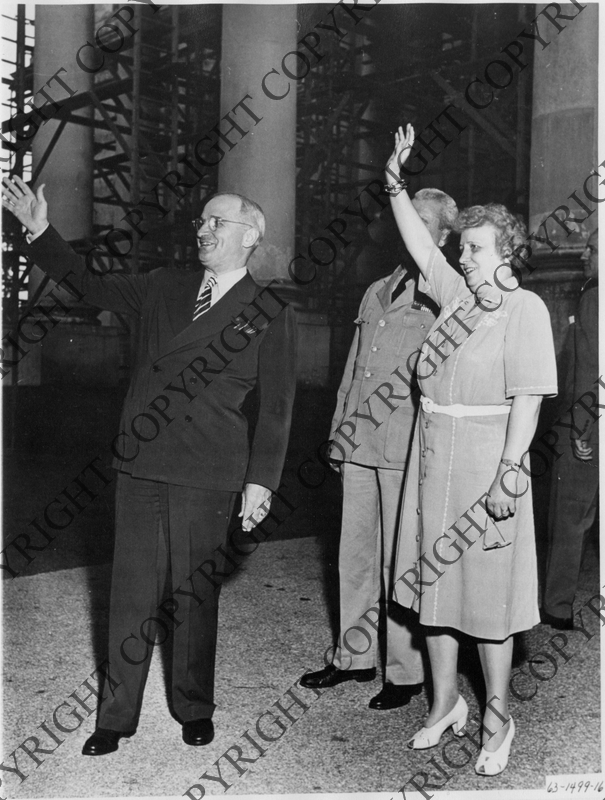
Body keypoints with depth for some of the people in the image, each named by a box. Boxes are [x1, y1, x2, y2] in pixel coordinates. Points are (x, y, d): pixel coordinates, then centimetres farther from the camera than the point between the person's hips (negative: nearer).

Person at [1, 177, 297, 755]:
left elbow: (276, 409, -1)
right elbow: (89, 285, 19)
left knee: (195, 590, 7)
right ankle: (117, 716, 22)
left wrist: (261, 480, -6)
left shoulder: (271, 315, -1)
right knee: (132, 589, 8)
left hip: (206, 474, -3)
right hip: (140, 463, 4)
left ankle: (194, 709, 27)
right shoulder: (164, 288, 11)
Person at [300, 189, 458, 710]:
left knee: (401, 564, 1)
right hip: (360, 447, 7)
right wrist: (339, 431, 18)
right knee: (355, 556, 13)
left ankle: (406, 672, 16)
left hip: (408, 450, -6)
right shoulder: (377, 292, 17)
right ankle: (356, 656, 28)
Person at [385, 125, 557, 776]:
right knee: (433, 582, 13)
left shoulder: (525, 308, -9)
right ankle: (444, 703, 30)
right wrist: (395, 182, 4)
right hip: (431, 459, 7)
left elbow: (528, 398, -15)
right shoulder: (458, 295, 9)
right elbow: (420, 246, 13)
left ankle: (496, 721, 21)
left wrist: (509, 472, -20)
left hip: (484, 463, -7)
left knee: (487, 597, 4)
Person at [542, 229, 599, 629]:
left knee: (570, 519, 3)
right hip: (591, 422, 7)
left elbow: (589, 367, -18)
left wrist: (581, 427, -18)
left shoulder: (593, 296, -12)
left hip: (590, 426, -7)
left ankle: (559, 608, 13)